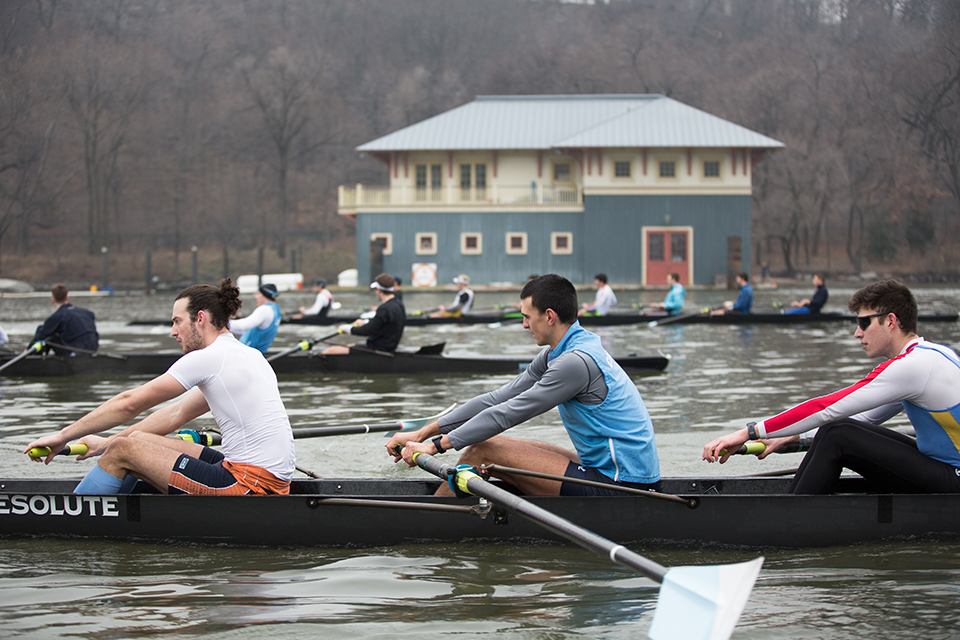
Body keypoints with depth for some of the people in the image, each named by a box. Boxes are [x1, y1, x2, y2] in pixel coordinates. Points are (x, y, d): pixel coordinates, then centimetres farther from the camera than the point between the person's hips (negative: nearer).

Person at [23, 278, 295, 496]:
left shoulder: (208, 358, -10)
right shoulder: (246, 355, 18)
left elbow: (129, 403, -6)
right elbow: (178, 413, 25)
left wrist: (64, 435, 3)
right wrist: (106, 442, 27)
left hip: (250, 485, -10)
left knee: (123, 451, -3)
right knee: (137, 440, 16)